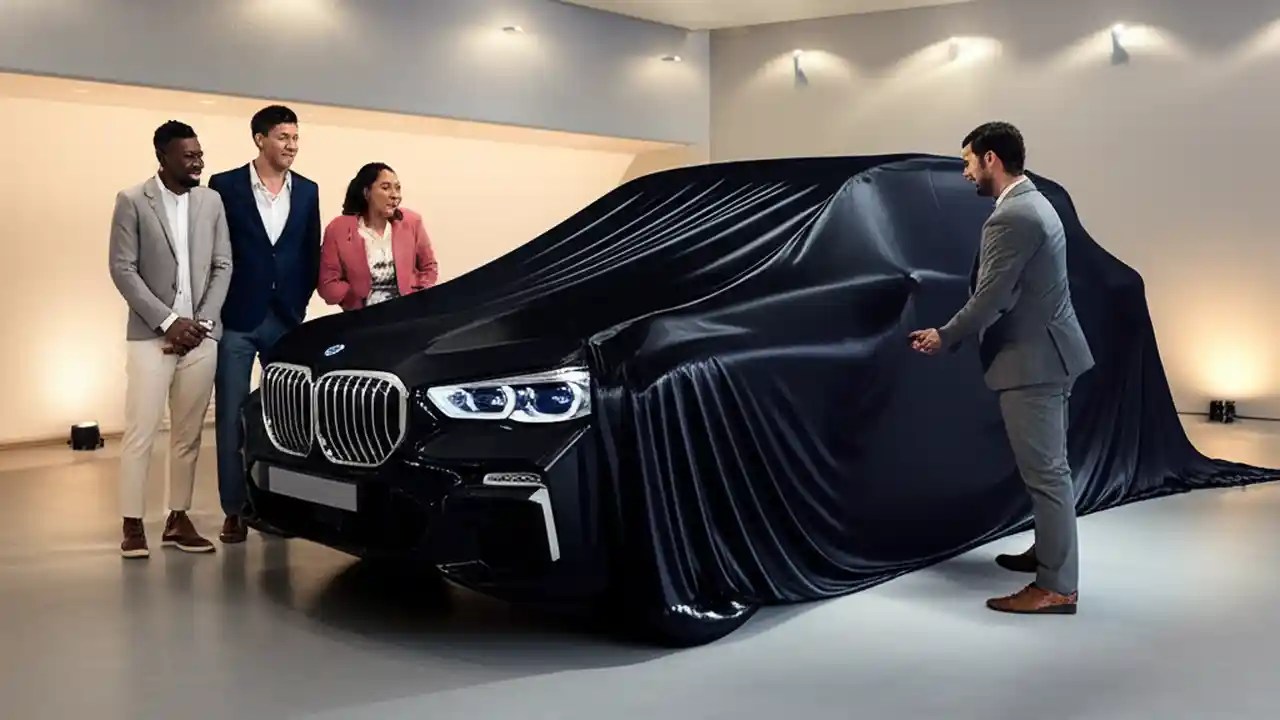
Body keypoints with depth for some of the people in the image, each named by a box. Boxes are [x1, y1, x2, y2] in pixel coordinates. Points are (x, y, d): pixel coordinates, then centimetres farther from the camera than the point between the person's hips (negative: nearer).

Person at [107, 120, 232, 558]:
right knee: (141, 431, -3)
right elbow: (122, 269, -6)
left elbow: (222, 266, 7)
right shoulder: (132, 202, -2)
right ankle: (133, 524, 5)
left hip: (201, 336, 3)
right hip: (152, 334, -3)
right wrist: (168, 322, -13)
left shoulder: (212, 201, 8)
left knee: (189, 434, 7)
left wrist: (202, 321, -5)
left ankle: (178, 520, 15)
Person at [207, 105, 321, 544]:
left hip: (287, 319, 3)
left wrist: (299, 303, 2)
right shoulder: (225, 186, -3)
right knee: (232, 416, 3)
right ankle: (234, 511, 11)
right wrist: (217, 308, -4)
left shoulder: (307, 191, 8)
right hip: (237, 319, -3)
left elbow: (311, 254, 10)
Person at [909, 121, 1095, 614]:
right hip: (1048, 350, 11)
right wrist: (956, 332, 20)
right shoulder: (1033, 203, 14)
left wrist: (946, 338, -6)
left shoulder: (1010, 217, -20)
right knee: (1048, 465, 20)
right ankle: (1049, 551, 34)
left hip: (1033, 359, -11)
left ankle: (1056, 587, 1)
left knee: (1045, 471, -6)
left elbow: (989, 298, -20)